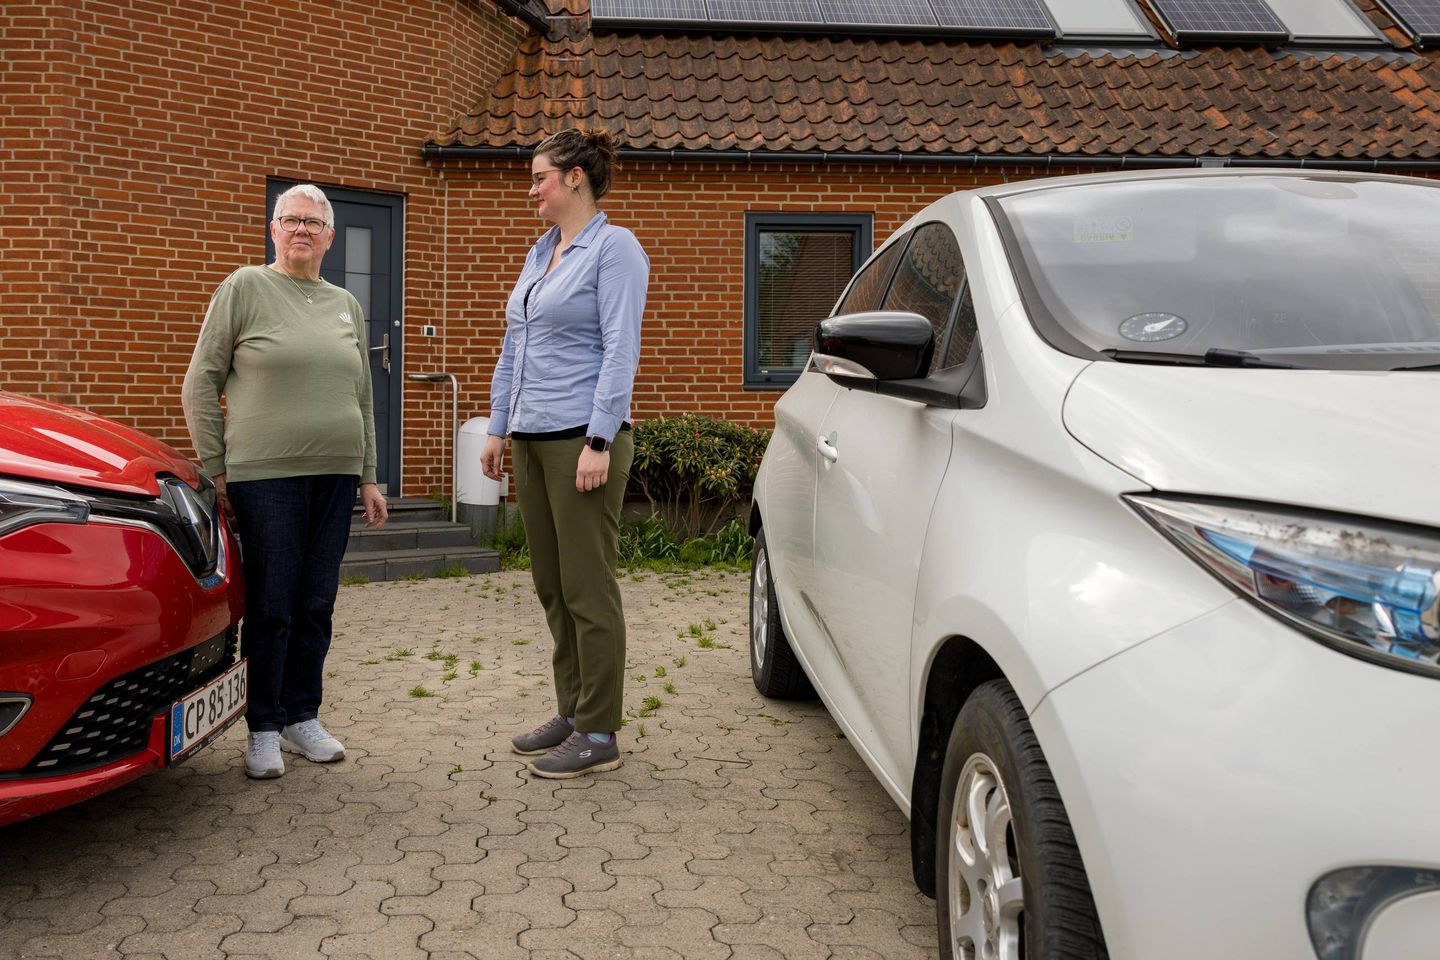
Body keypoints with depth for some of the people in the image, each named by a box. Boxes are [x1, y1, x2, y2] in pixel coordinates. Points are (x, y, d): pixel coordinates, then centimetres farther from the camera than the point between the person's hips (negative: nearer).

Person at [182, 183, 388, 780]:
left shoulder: (345, 306, 17)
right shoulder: (245, 288, 1)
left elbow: (362, 399, 21)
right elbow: (201, 383, 0)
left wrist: (368, 478, 16)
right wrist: (215, 469, -4)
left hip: (336, 476, 5)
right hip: (265, 477, -5)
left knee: (316, 607, 8)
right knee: (271, 608, -1)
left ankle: (301, 719, 20)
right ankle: (263, 730, 11)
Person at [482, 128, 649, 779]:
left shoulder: (613, 248, -7)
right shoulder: (540, 252, 17)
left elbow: (620, 352, -15)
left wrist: (598, 442, -21)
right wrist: (498, 428, 17)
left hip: (581, 438, -8)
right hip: (533, 441, 8)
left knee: (586, 588, -4)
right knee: (551, 586, 12)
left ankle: (598, 736, 5)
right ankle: (571, 713, 24)